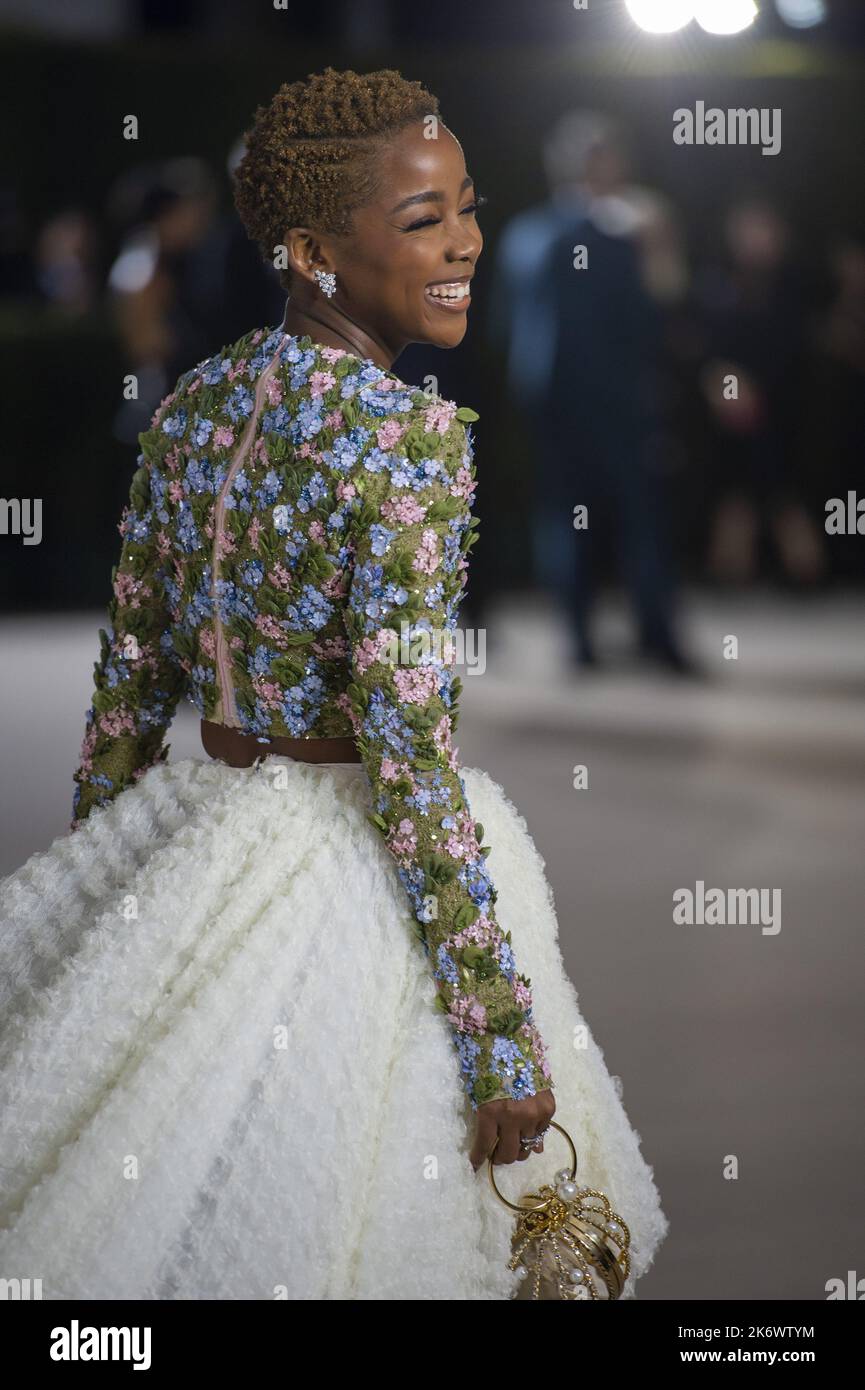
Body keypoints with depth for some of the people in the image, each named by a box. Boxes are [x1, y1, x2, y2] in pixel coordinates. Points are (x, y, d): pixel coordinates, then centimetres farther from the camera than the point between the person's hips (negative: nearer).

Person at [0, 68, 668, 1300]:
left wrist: (107, 892, 20)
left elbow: (128, 679, 9)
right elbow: (408, 749, -23)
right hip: (363, 872, -7)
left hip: (195, 834, 7)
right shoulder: (408, 437, -19)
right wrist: (503, 1036, -18)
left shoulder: (191, 407, 3)